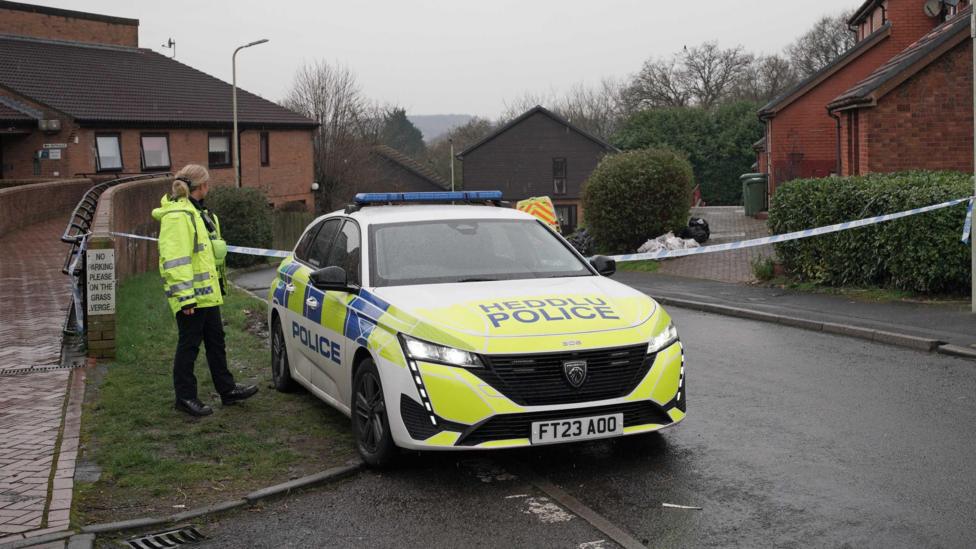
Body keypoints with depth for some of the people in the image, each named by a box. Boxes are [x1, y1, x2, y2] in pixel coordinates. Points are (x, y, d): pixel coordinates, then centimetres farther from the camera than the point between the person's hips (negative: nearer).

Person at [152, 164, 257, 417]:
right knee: (189, 344, 0)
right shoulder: (177, 216, -18)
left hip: (207, 292, 10)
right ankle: (185, 397, 11)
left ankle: (227, 389, 26)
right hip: (191, 296, -10)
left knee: (215, 339, 16)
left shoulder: (197, 212, 16)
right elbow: (175, 260, -23)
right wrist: (185, 296, -26)